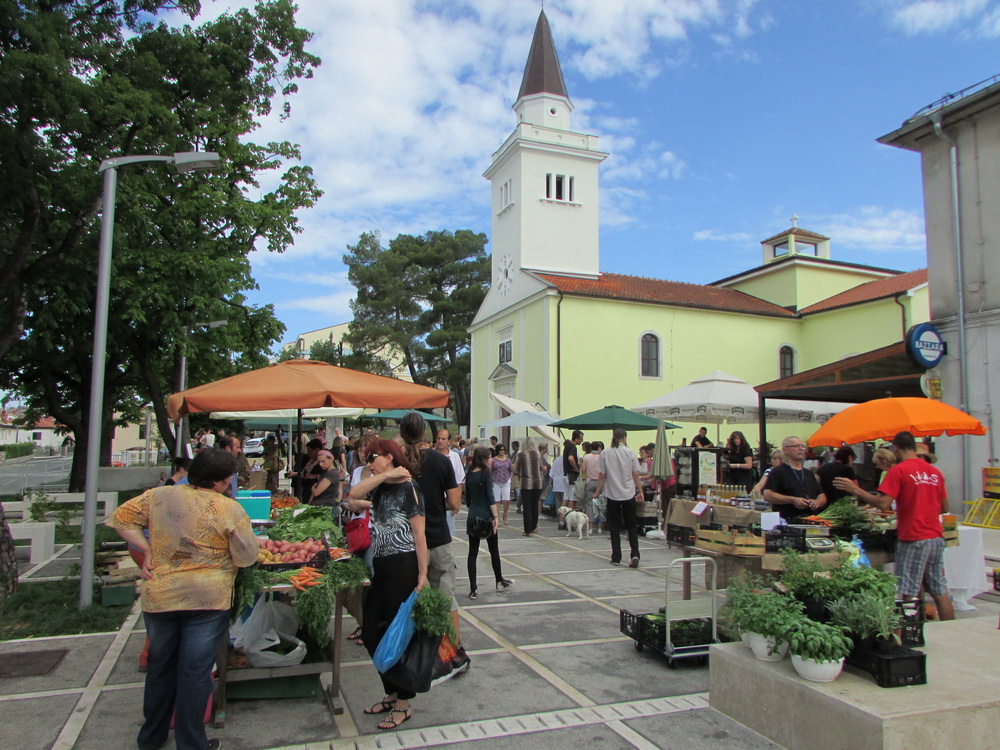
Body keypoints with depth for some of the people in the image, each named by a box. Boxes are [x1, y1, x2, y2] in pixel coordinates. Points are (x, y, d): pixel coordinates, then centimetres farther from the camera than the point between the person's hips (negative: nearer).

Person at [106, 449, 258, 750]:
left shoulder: (158, 496, 0)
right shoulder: (230, 509, -12)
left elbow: (121, 519, 5)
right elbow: (247, 558, -8)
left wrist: (146, 549, 6)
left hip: (159, 597, 5)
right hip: (207, 600, -4)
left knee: (160, 667, 21)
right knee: (195, 672, 6)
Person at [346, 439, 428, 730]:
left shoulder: (408, 488, -11)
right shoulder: (381, 489, 13)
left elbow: (419, 535, -13)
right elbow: (354, 495, -5)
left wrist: (422, 575, -16)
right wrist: (385, 475, -8)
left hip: (403, 567, -8)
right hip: (381, 566, 8)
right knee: (370, 633, 13)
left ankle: (403, 704, 17)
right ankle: (392, 693, 30)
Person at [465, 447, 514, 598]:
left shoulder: (469, 475, 6)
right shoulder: (486, 473, -10)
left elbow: (468, 497, 13)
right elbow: (491, 496, -17)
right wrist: (496, 517, -18)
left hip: (472, 517, 5)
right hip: (486, 516, -5)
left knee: (473, 553, 4)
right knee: (494, 550, 12)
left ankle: (473, 589, 1)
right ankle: (500, 582, 27)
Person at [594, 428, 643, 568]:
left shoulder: (605, 453, -3)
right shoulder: (630, 452, -2)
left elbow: (602, 475, -3)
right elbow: (636, 475, -2)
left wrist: (598, 491, 8)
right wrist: (640, 491, 7)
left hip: (612, 494, 0)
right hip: (629, 494, 0)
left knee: (614, 527, 8)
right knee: (631, 526, 9)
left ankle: (616, 558, 9)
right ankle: (635, 554, -6)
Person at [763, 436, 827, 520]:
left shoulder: (809, 473, 26)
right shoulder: (777, 472, 3)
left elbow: (822, 496, 26)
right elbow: (767, 495, -10)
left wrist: (817, 502, 1)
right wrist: (793, 500, -14)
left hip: (812, 520, 5)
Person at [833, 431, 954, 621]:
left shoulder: (898, 470, -10)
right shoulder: (935, 472, 10)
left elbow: (884, 503, -18)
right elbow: (945, 508, 15)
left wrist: (855, 490, -12)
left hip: (913, 539, -6)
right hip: (936, 537, 7)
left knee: (908, 594, -1)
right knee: (940, 592, 12)